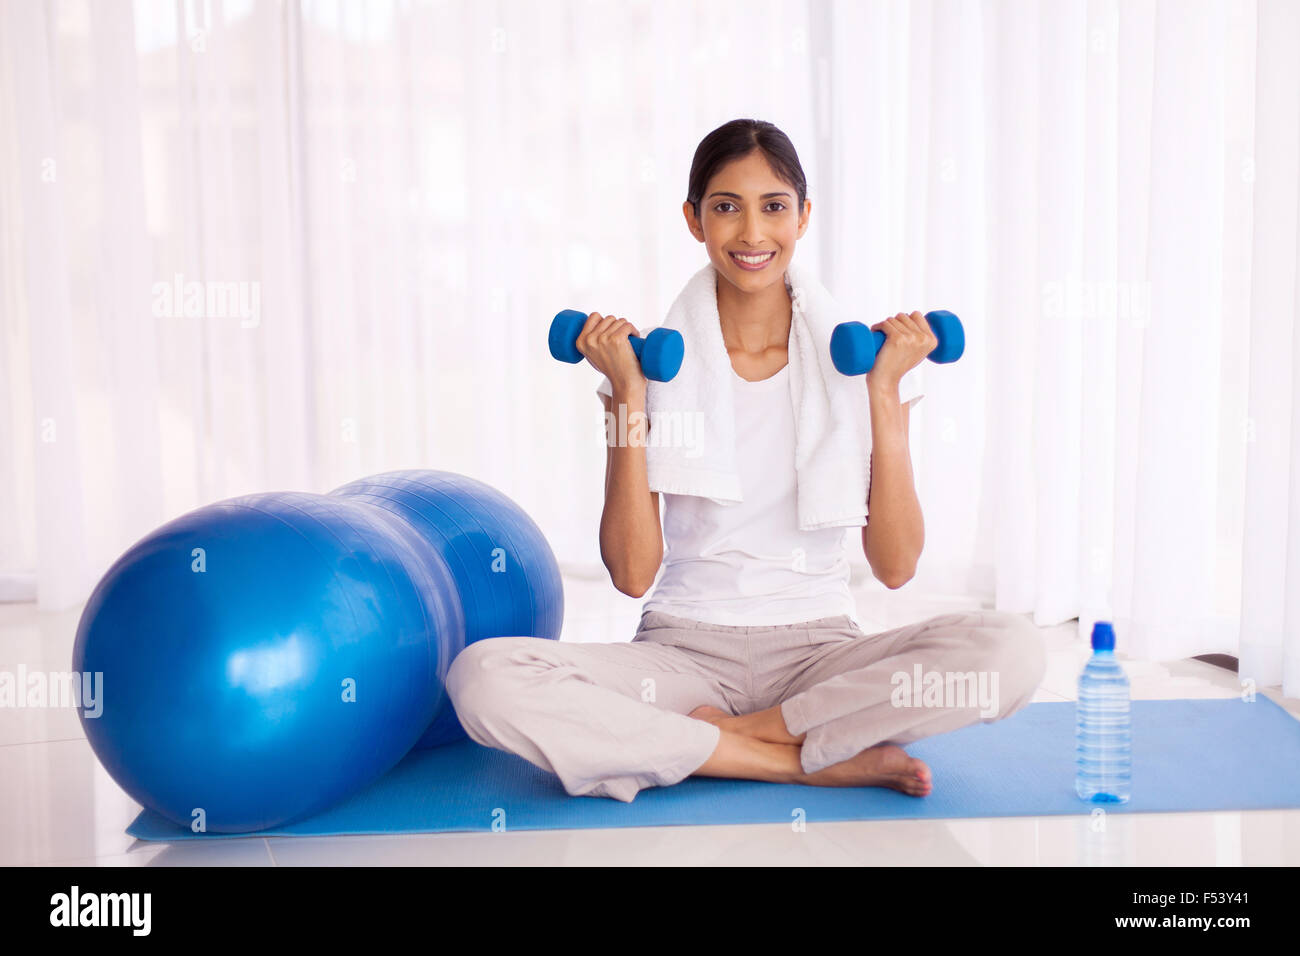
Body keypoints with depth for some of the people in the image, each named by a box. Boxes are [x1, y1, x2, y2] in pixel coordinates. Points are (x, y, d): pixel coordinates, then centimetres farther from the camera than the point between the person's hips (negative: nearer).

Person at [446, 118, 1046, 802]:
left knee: (1010, 649, -28)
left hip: (821, 650, 0)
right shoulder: (654, 362, 1)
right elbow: (633, 574, -6)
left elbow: (895, 566, -4)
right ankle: (824, 761, -20)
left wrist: (884, 393, -9)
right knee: (483, 677, -29)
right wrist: (628, 396, -11)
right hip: (684, 651, 0)